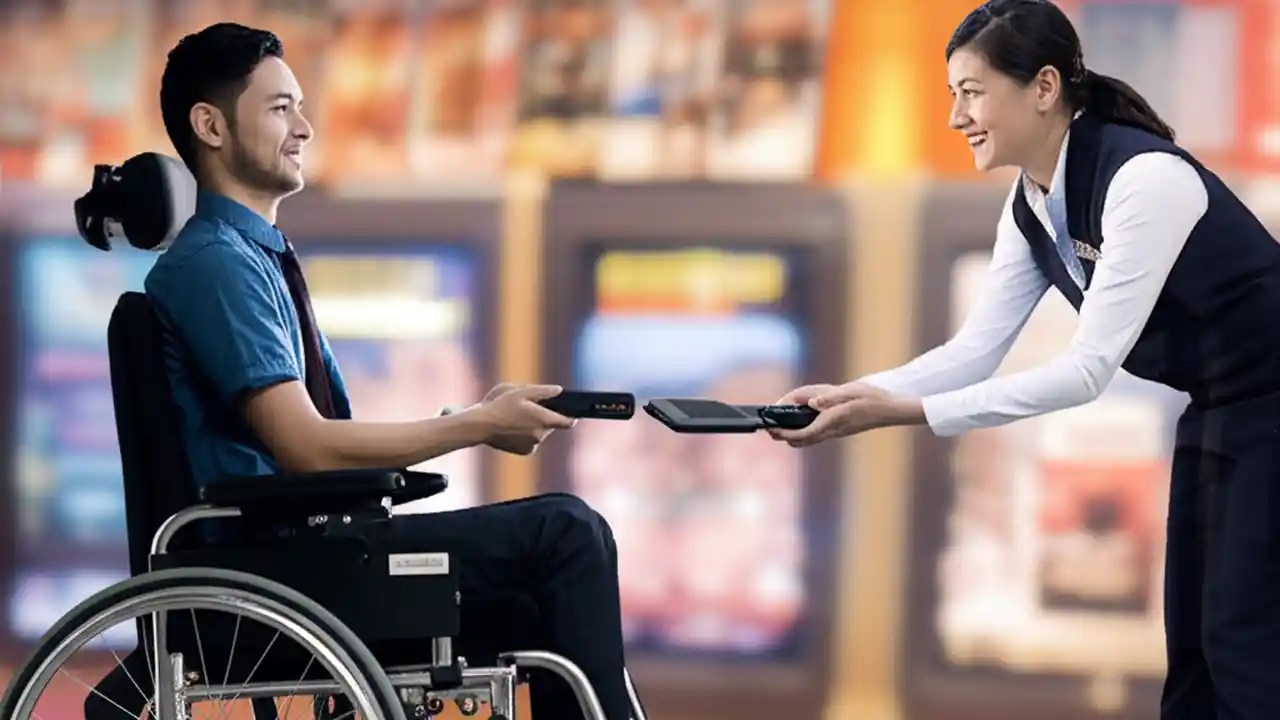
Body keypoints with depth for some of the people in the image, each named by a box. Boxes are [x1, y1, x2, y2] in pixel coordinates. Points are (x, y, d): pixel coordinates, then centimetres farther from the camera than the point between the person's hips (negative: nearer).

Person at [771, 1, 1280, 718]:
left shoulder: (1143, 179, -28)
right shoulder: (1032, 203, 0)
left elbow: (1089, 368, -30)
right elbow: (977, 349, -1)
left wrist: (904, 411, -32)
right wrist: (853, 394, -17)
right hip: (1217, 411, 9)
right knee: (1191, 638, 8)